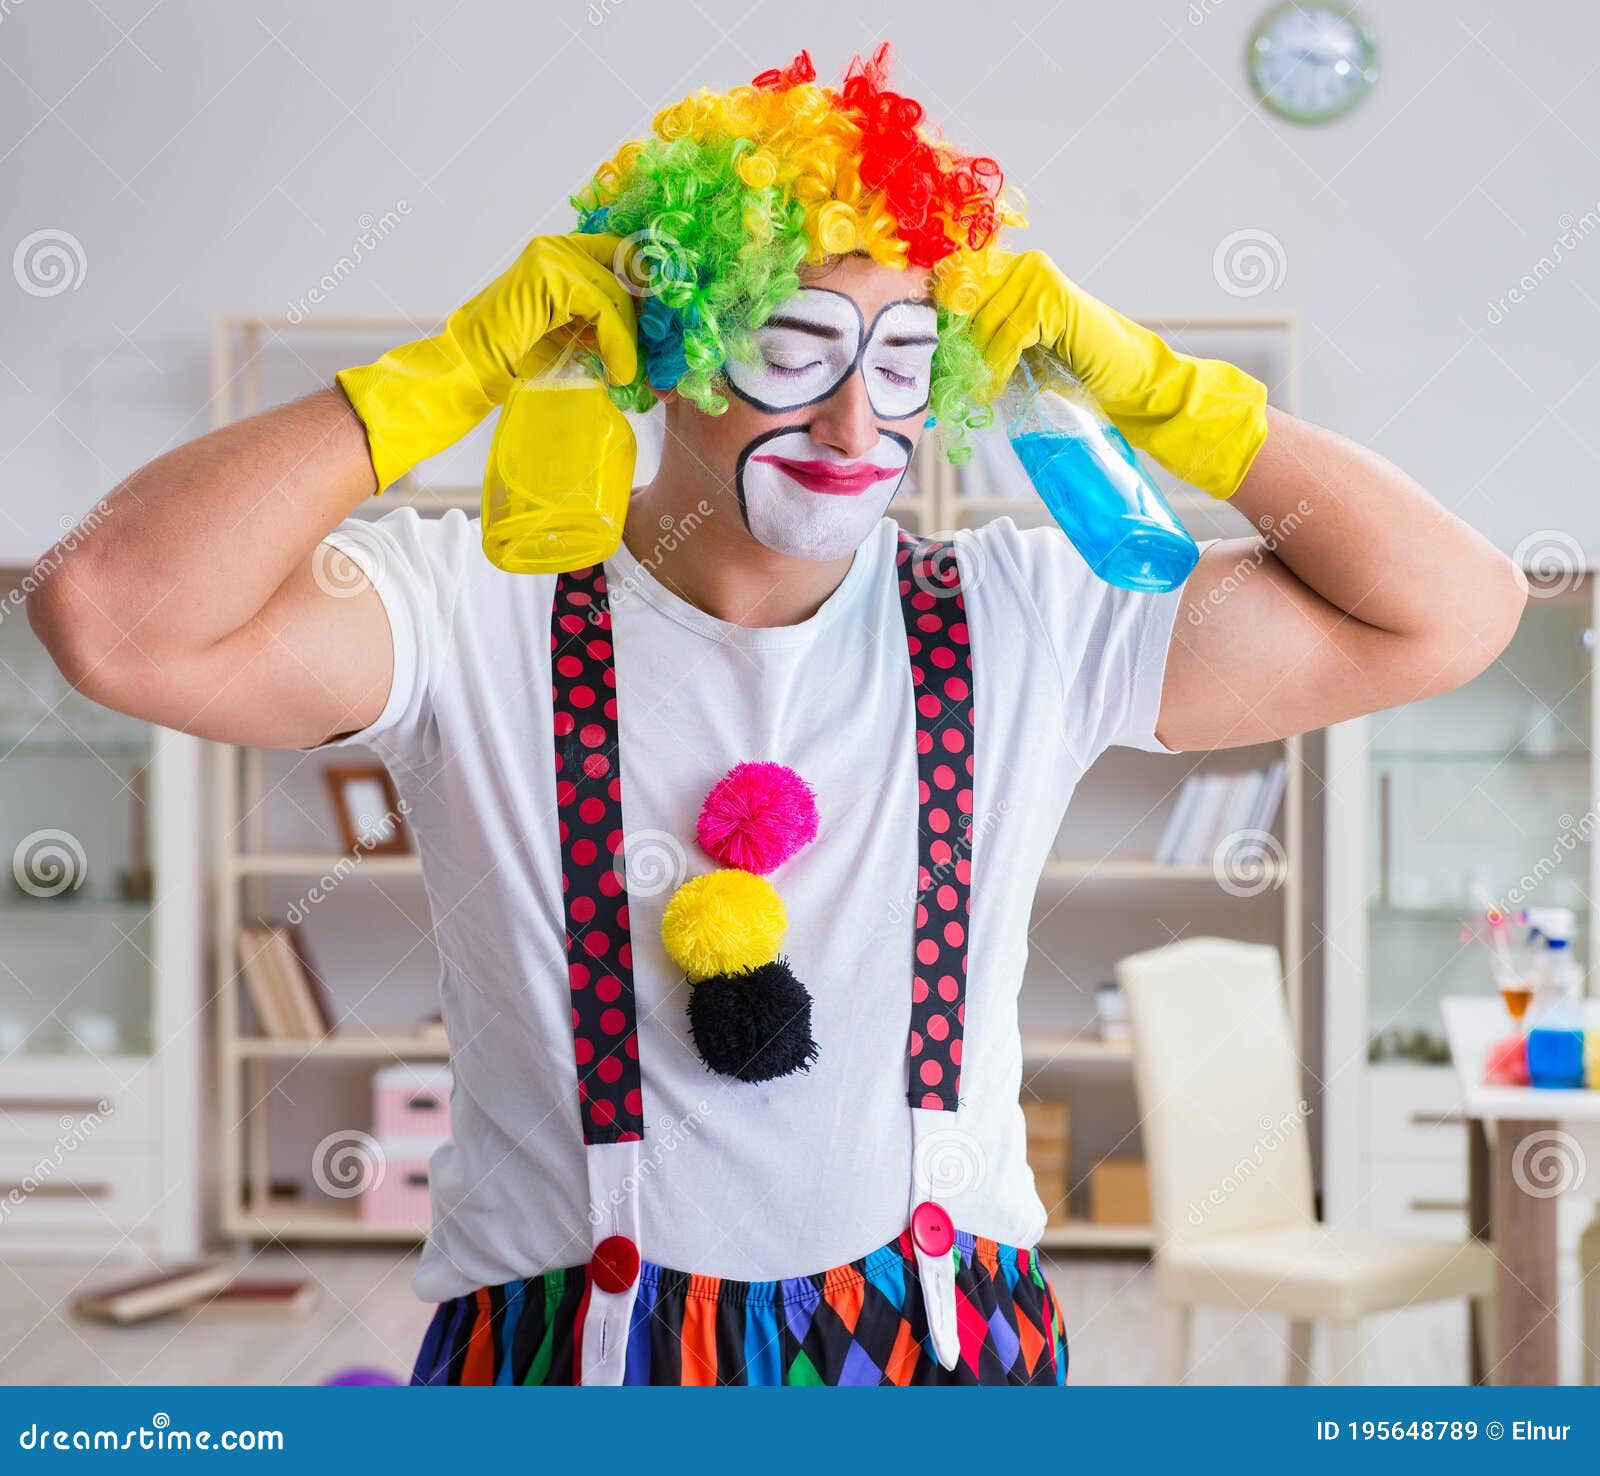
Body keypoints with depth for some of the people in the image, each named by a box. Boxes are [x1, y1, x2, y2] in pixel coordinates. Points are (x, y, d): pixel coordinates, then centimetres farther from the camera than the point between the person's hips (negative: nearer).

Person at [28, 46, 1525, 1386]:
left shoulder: (1032, 622, 0)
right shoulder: (477, 614, -8)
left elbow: (1451, 611, 1)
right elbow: (112, 612, -22)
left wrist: (1141, 382, -5)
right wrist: (460, 369, -18)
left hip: (945, 1341, 3)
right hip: (570, 1353, -2)